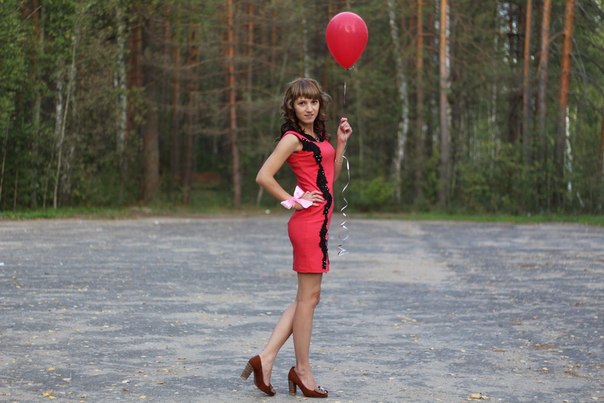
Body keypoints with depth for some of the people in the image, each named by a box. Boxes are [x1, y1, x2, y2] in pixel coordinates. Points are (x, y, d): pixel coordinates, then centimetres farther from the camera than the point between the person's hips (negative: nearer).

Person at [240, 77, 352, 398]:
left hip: (319, 223, 9)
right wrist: (292, 201, -10)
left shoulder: (318, 137, 16)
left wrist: (341, 143, 12)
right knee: (309, 296, -1)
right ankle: (302, 370, 9)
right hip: (308, 223, -9)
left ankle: (266, 358, 11)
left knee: (306, 298, 11)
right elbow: (264, 176, -17)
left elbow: (330, 176, 20)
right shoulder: (293, 138, -10)